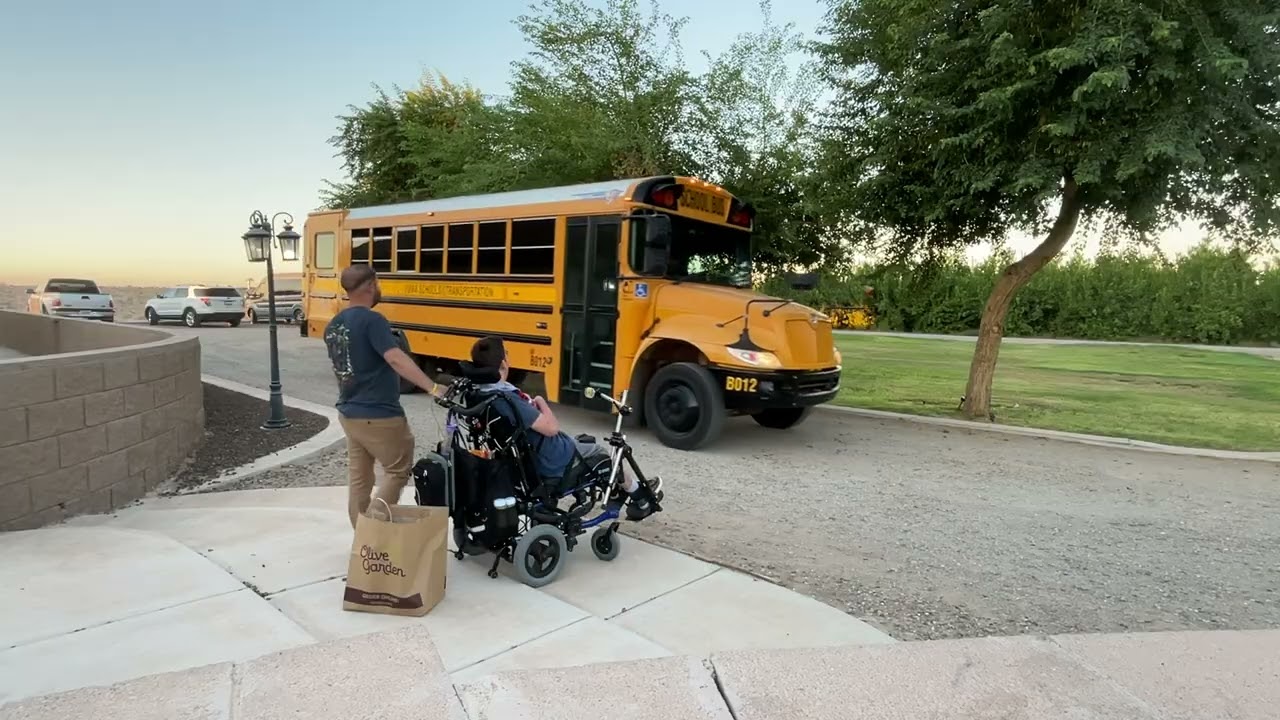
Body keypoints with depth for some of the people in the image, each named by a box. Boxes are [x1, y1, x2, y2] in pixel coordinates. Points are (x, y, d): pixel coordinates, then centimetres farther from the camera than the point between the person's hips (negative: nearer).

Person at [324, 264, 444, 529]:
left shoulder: (333, 325, 9)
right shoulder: (372, 320, -17)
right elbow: (396, 359, -30)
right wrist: (433, 388, -38)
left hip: (348, 413, 8)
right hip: (378, 417, -8)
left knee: (358, 479, 13)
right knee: (398, 471, 7)